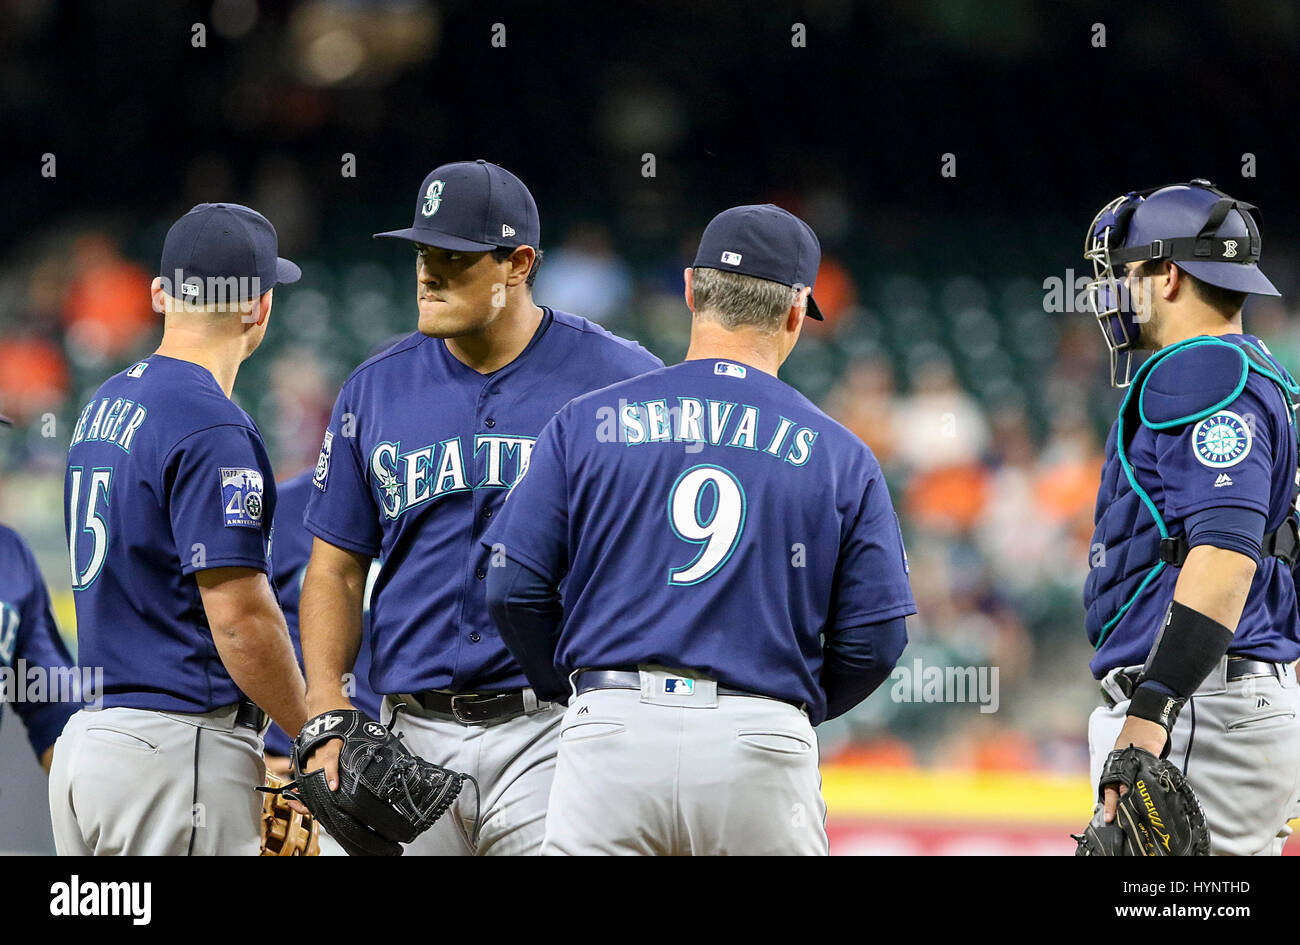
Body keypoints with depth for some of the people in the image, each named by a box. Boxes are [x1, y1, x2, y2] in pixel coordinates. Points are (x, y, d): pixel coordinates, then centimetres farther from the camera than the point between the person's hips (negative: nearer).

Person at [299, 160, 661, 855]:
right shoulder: (375, 390, 10)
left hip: (550, 730, -3)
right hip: (414, 737, 3)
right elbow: (335, 570, 14)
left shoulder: (618, 378, 0)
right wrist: (327, 714, -2)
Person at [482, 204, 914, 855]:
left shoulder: (585, 423, 6)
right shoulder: (841, 455, 6)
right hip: (764, 751, 0)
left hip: (614, 732, 0)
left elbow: (513, 588, 4)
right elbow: (874, 639, 5)